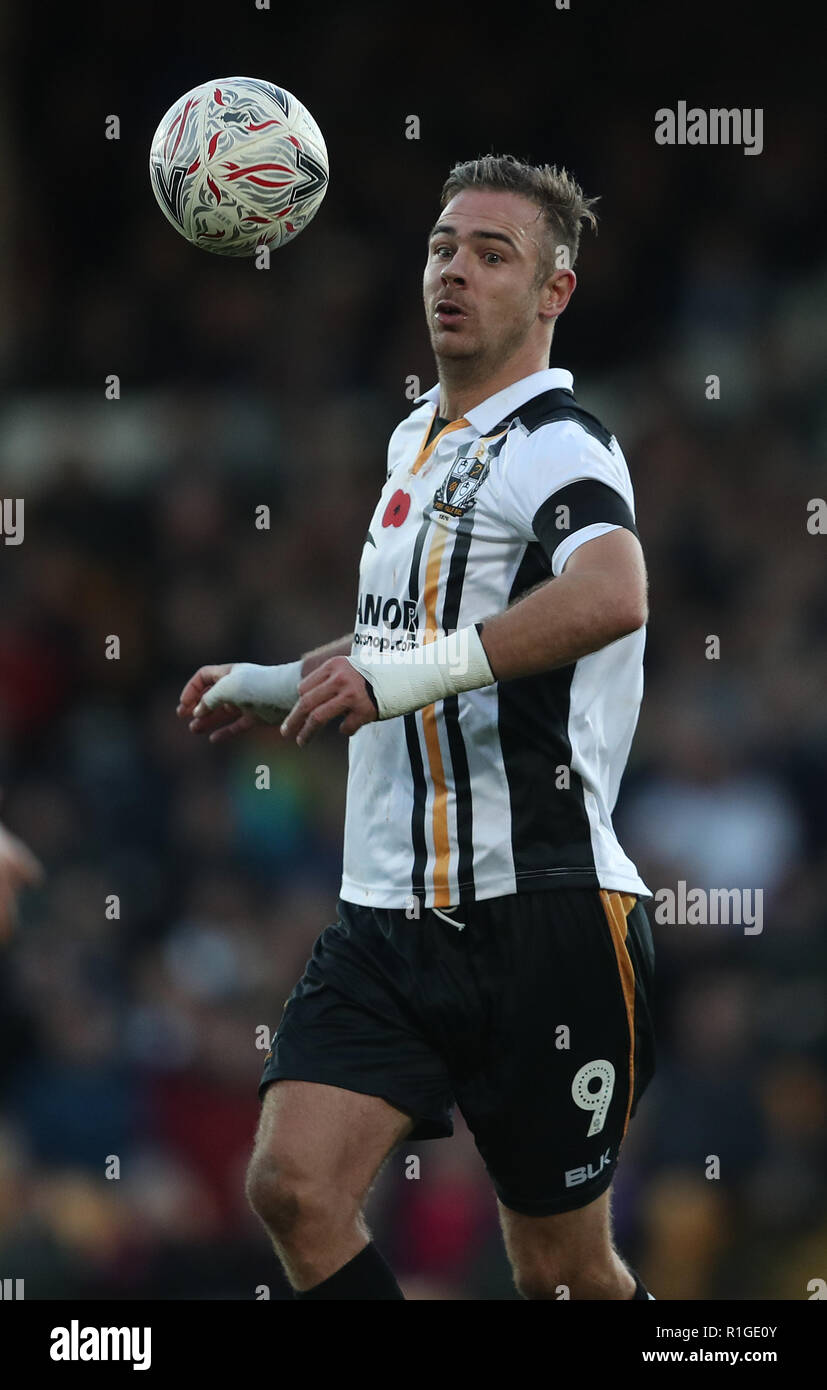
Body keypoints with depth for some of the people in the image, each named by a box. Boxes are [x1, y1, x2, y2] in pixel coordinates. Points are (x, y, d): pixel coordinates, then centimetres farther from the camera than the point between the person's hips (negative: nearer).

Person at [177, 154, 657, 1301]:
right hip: (388, 910, 7)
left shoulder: (558, 446, -11)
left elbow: (612, 597, -35)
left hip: (541, 914, -7)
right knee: (293, 1185, -13)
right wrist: (275, 687, 31)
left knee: (563, 1270, 2)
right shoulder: (417, 441, 17)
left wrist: (410, 673, -38)